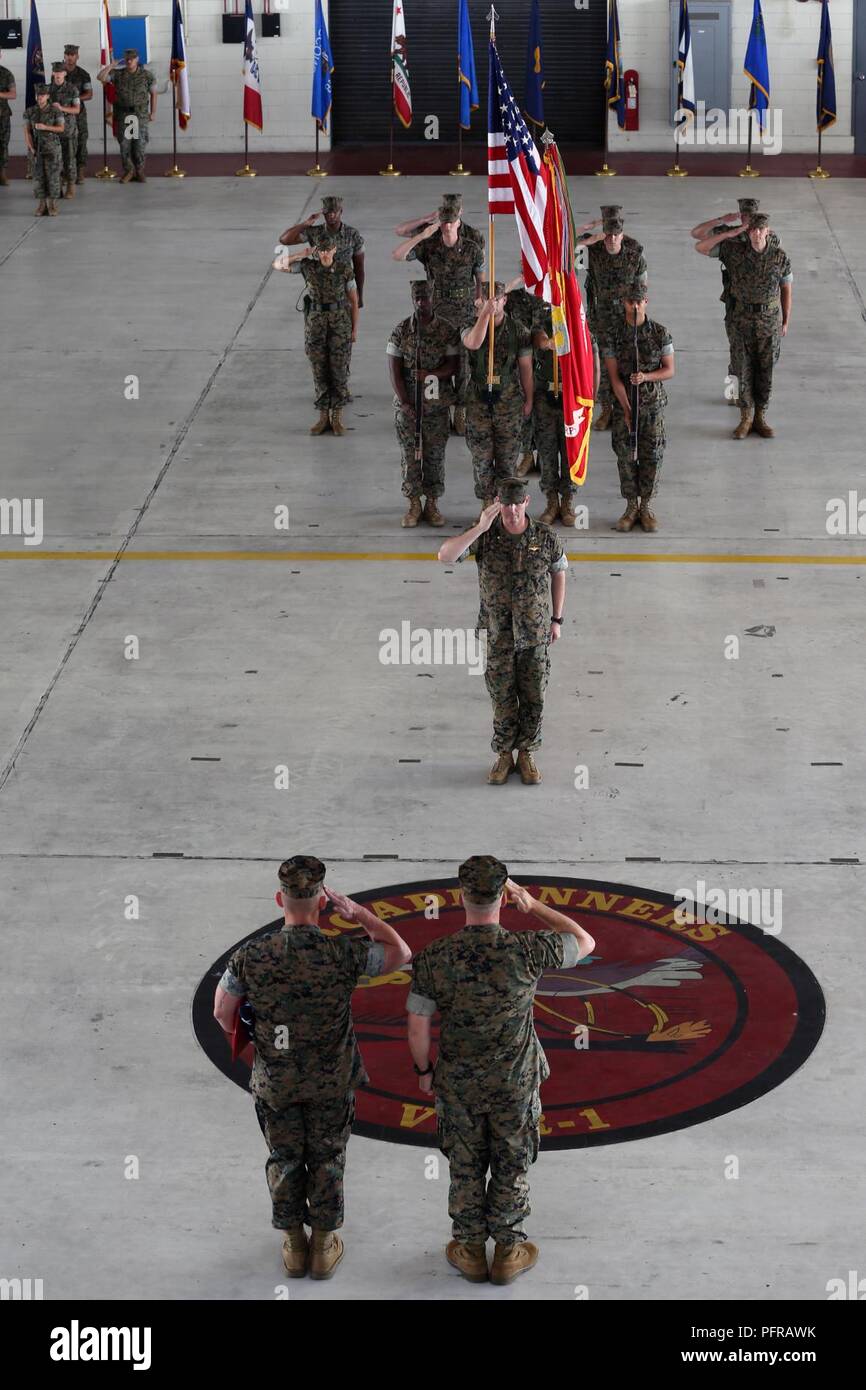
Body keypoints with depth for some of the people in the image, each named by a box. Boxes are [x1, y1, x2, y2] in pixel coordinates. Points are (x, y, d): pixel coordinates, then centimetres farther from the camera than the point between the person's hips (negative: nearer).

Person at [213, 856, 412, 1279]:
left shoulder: (250, 956, -18)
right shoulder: (343, 953, -22)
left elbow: (223, 1013, -3)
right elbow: (400, 953, -3)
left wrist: (245, 1039, 18)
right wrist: (358, 913, -2)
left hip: (274, 1082, 1)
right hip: (331, 1082, -1)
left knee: (284, 1160, 18)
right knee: (326, 1160, 17)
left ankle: (293, 1245, 31)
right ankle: (324, 1245, 29)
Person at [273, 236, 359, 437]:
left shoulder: (345, 270, -4)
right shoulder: (308, 266, -2)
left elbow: (353, 300, 3)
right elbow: (277, 264, -4)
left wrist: (355, 328, 1)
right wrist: (301, 254, -11)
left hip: (340, 322, -1)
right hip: (316, 323, 1)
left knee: (339, 369, -1)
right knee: (320, 370, 4)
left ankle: (337, 417, 10)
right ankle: (323, 417, 14)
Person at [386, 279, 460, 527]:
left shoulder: (447, 330, -1)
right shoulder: (401, 331, -1)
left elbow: (453, 365, -3)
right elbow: (394, 370, -2)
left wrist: (431, 373, -20)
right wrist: (404, 403, -10)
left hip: (438, 404, 0)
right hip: (407, 405, 0)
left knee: (435, 455, 4)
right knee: (410, 455, 3)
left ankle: (432, 504, 14)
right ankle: (413, 505, 12)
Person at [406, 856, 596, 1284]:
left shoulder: (433, 957, -20)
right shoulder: (527, 951, -23)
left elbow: (417, 1026, -10)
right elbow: (584, 942, -4)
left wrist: (424, 1070, 8)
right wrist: (531, 905, -3)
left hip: (458, 1084, 1)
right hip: (515, 1084, -1)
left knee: (466, 1169, 19)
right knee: (511, 1168, 18)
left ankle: (470, 1250, 33)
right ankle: (508, 1252, 31)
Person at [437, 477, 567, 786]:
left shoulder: (546, 538, -9)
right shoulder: (485, 536, -12)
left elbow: (559, 573, 7)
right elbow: (445, 555, -25)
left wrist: (557, 619, 8)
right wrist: (479, 528, -34)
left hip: (535, 634, 1)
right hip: (498, 634, -1)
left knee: (533, 699, 9)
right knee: (502, 699, 9)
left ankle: (526, 755, 27)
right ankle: (504, 756, 27)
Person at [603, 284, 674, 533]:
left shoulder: (660, 333, -3)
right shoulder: (614, 335, -4)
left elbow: (669, 370, 0)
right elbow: (614, 377, -5)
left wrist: (646, 377, -20)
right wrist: (627, 410, -12)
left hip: (653, 403, 0)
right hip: (623, 404, 0)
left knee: (651, 455, 2)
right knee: (625, 456, 3)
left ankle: (646, 506, 14)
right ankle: (631, 507, 14)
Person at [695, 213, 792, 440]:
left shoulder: (779, 256, -6)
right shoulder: (734, 250, -7)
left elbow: (787, 289, 4)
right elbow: (699, 248, -11)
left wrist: (786, 322, 4)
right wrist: (729, 233, -17)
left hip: (770, 322, 0)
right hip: (742, 321, 0)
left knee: (765, 371, 7)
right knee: (743, 370, 4)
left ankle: (760, 418, 19)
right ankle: (746, 419, 17)